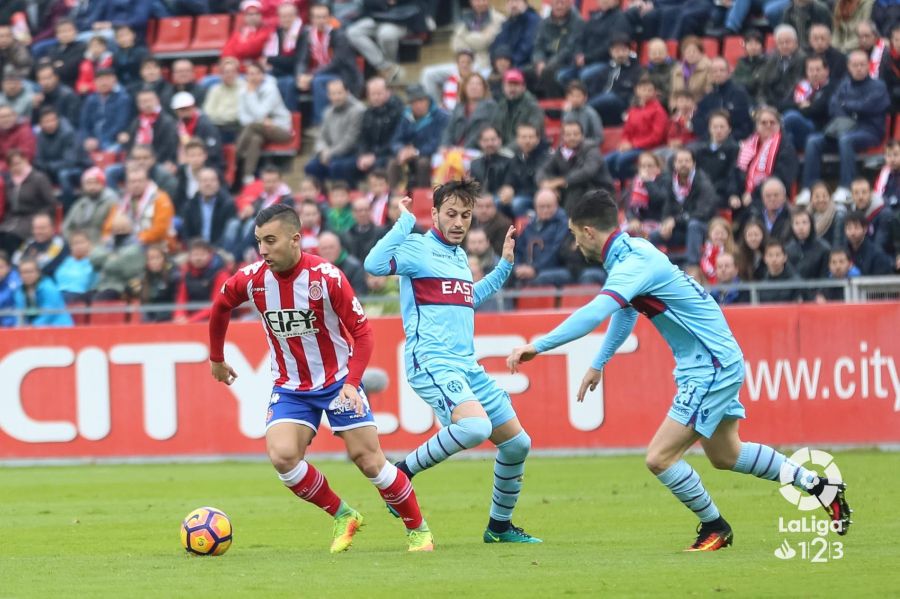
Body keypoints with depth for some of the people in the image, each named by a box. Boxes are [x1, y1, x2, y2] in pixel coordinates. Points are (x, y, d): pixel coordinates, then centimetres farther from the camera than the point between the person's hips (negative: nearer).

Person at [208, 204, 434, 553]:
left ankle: (418, 530, 15)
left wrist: (351, 383, -25)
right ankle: (343, 517, 2)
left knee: (369, 461, -5)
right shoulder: (251, 280, -11)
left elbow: (362, 331, -14)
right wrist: (216, 359, 22)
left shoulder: (327, 277, -20)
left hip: (338, 382, -3)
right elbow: (220, 309, 12)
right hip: (290, 388, 3)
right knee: (281, 456, -20)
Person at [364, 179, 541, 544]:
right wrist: (405, 222, -20)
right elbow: (374, 265, -24)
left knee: (518, 443, 9)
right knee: (475, 426, -33)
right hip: (431, 362, -9)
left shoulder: (459, 256, 19)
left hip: (467, 365, 9)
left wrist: (505, 265, 32)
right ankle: (402, 473, -13)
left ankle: (500, 526, 26)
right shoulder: (417, 248, -5)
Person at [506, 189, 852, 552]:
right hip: (718, 362, 10)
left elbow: (594, 314, -39)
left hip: (712, 367, -10)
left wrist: (538, 346, -40)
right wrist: (598, 363, 28)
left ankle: (715, 529, 6)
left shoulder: (633, 264, -23)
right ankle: (820, 487, 35)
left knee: (660, 458, -13)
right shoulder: (631, 252, 7)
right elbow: (624, 313, 25)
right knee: (724, 455, 25)